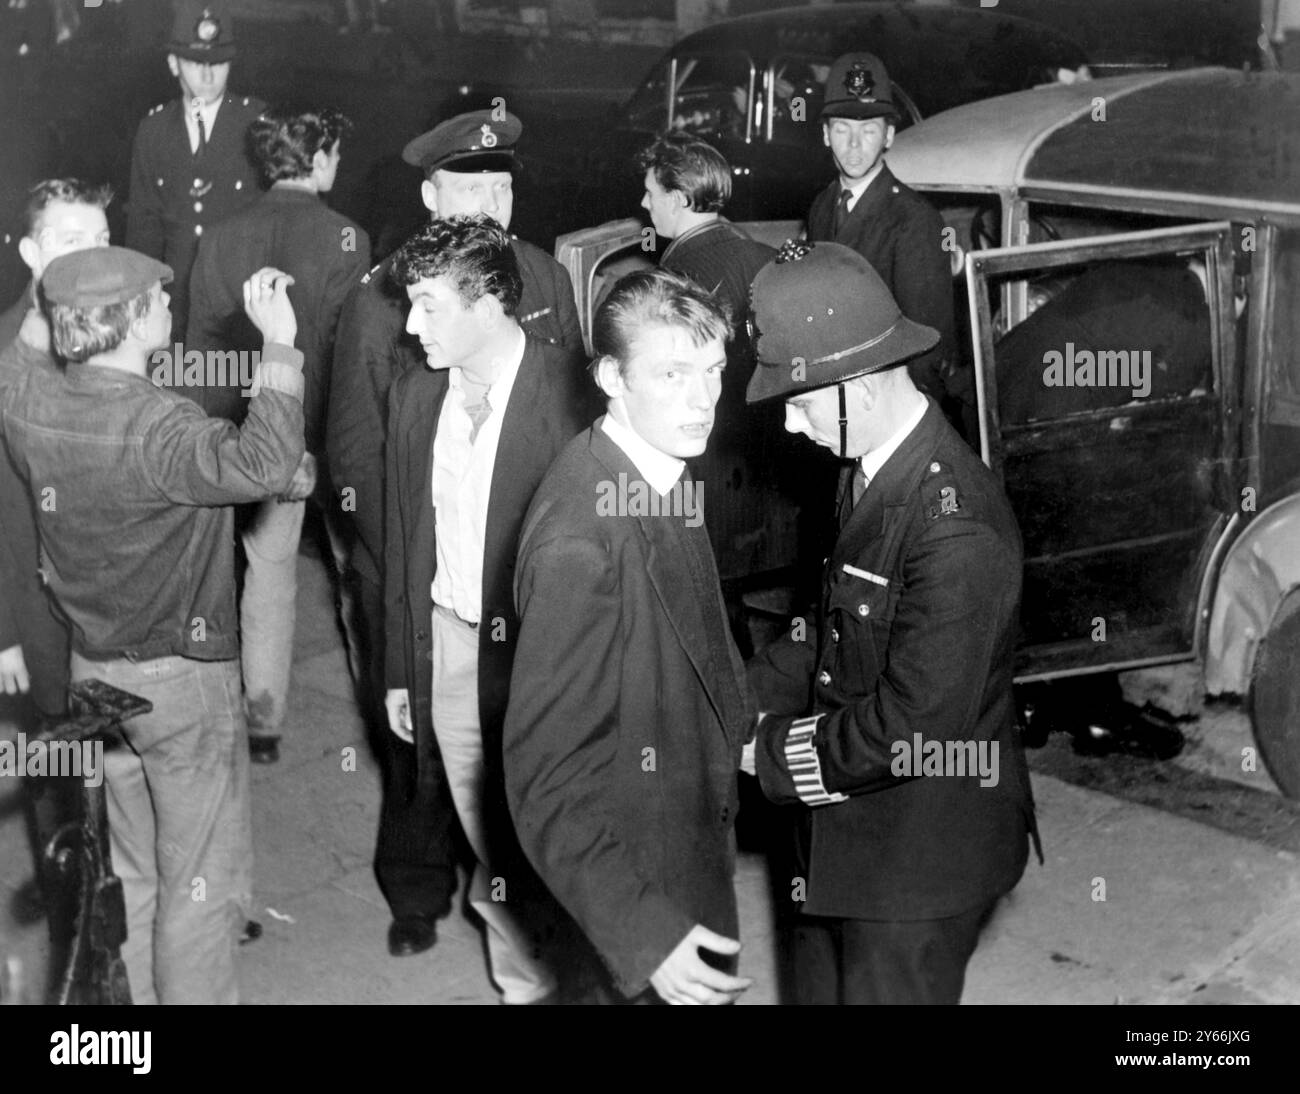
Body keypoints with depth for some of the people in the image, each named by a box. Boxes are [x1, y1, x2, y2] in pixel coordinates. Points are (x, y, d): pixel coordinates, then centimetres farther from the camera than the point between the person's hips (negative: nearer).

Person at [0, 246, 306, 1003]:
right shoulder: (156, 426, -26)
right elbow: (264, 466, -41)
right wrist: (280, 345, -37)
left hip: (93, 671, 8)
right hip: (183, 677, -7)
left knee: (128, 873, 22)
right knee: (201, 880, 7)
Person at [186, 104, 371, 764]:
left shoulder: (220, 240, -1)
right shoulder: (343, 239, -13)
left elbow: (201, 348, 2)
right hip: (326, 436, -3)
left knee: (267, 565, 17)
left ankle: (262, 720, 22)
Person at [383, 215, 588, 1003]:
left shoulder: (568, 394, -15)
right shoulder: (414, 397, 4)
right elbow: (403, 542, 10)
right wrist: (400, 668, 11)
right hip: (447, 640, 5)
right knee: (487, 840, 14)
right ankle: (524, 980, 32)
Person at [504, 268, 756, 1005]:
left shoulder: (666, 461, -5)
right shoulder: (580, 545, -31)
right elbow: (546, 778, -28)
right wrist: (644, 935, -31)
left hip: (700, 826, 8)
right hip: (643, 871, -8)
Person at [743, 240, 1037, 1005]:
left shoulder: (956, 524, -29)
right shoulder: (878, 469, 1)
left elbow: (916, 723, -28)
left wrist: (771, 753, -17)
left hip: (920, 856, -9)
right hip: (849, 829, 9)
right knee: (823, 986, 22)